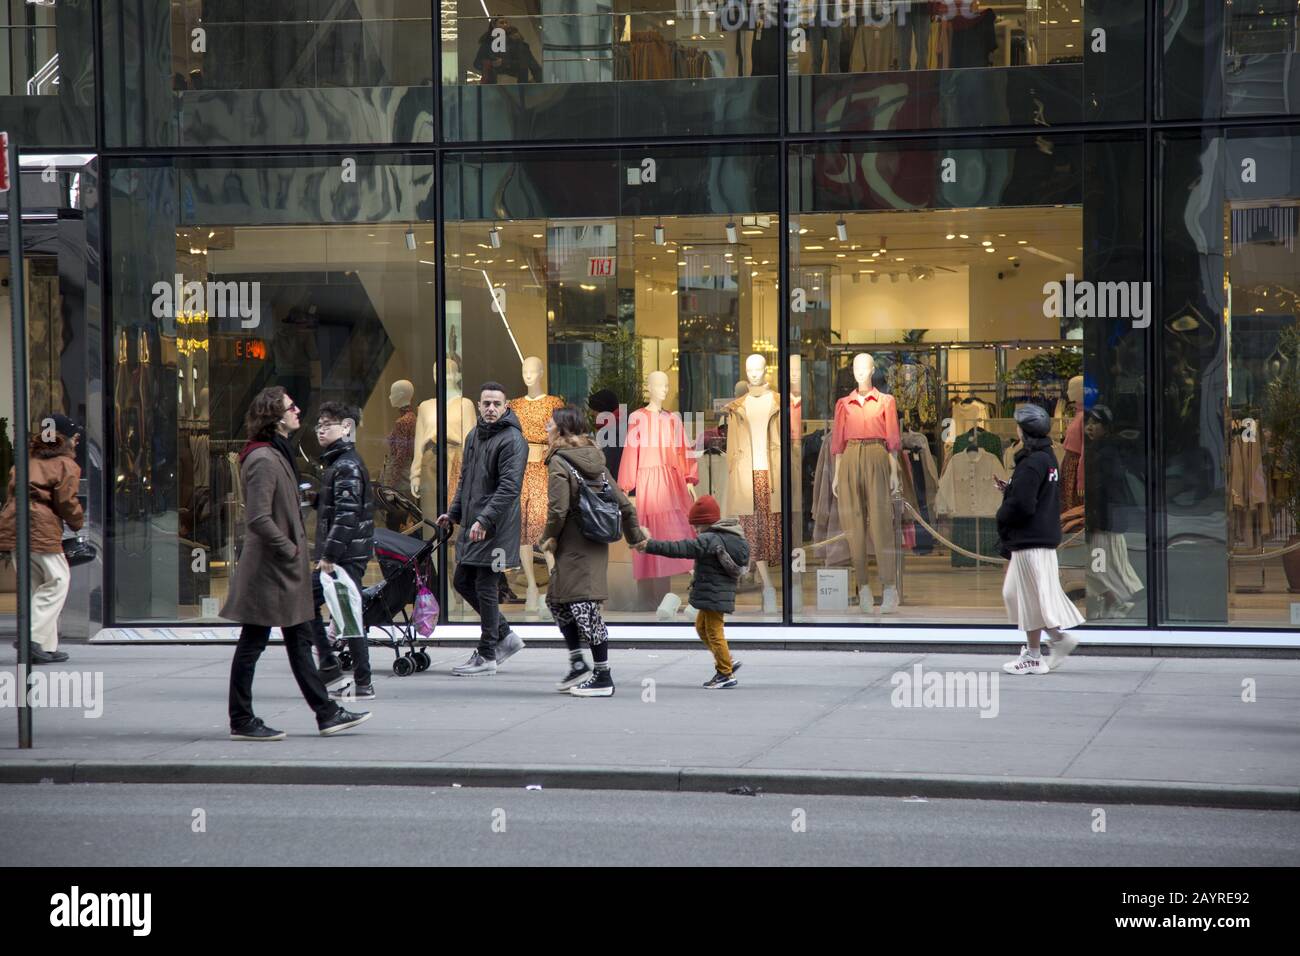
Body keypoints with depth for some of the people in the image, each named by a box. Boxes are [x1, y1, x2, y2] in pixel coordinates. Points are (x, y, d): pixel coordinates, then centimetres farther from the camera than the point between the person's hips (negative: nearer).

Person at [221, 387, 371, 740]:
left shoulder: (278, 454, 15)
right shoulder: (263, 459, -18)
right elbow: (259, 519, -25)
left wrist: (296, 548, 15)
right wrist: (289, 549, -16)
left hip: (285, 568, 10)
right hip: (267, 568, -10)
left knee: (300, 640, 13)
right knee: (252, 643, -1)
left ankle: (327, 714, 18)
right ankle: (242, 722, 7)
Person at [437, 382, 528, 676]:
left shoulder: (512, 440, -13)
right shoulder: (473, 436, 16)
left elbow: (509, 487, -20)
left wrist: (484, 520, -26)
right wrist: (454, 513, 20)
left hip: (495, 529, -9)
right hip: (473, 525, 9)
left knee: (486, 588, -5)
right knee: (462, 582, 13)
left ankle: (486, 656, 4)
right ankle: (505, 636, 24)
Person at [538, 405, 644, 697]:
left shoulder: (559, 462, -12)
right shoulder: (595, 461, 11)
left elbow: (558, 508, -20)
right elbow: (623, 503, 12)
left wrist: (549, 537, -3)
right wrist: (634, 536, 22)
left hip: (574, 547, -9)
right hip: (597, 544, 9)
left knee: (583, 607, -4)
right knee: (557, 599, 20)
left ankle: (603, 677, -2)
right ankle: (579, 664, 20)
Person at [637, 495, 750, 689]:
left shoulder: (709, 540, -19)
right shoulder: (735, 537, 10)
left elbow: (680, 548, -24)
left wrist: (650, 546, -22)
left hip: (713, 595, -10)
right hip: (724, 592, 10)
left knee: (714, 633, -1)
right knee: (701, 627, 23)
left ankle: (726, 674, 5)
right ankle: (726, 662, 22)